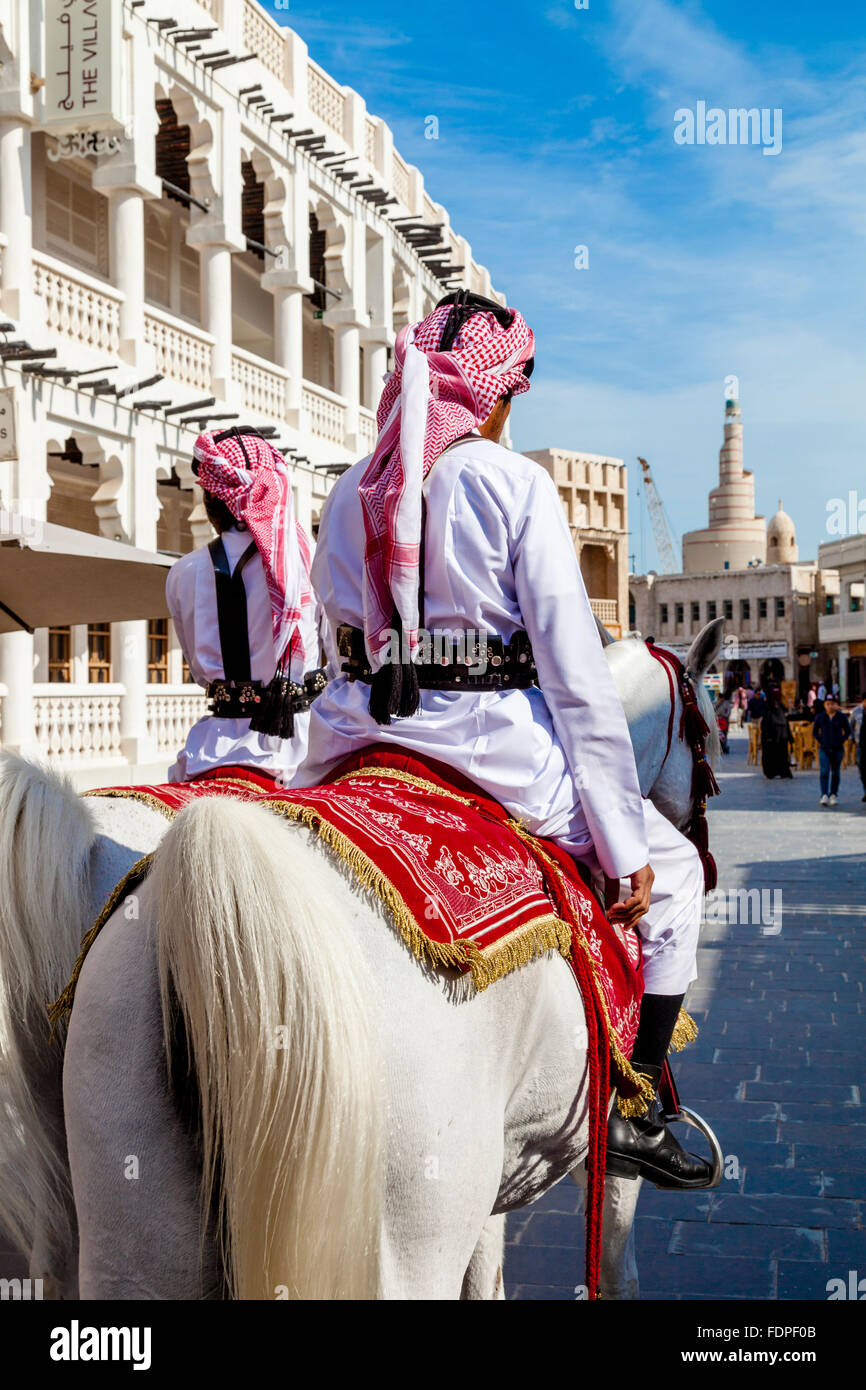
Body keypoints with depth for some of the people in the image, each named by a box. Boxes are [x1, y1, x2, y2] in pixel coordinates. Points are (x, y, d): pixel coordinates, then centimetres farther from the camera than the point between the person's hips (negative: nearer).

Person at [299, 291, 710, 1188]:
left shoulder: (350, 493, 9)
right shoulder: (515, 483, -7)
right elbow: (577, 675, -9)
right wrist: (625, 841, -6)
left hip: (357, 736, 5)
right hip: (495, 739, -5)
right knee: (674, 872, 16)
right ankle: (634, 1110, 12)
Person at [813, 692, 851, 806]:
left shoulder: (842, 717, 0)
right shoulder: (820, 717, 0)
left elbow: (848, 731, 10)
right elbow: (815, 731, 11)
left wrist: (842, 741, -1)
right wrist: (820, 741, 0)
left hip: (837, 749, 1)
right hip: (824, 749, -1)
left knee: (835, 773, 7)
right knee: (824, 772, -13)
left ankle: (833, 795, 17)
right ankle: (824, 795, -17)